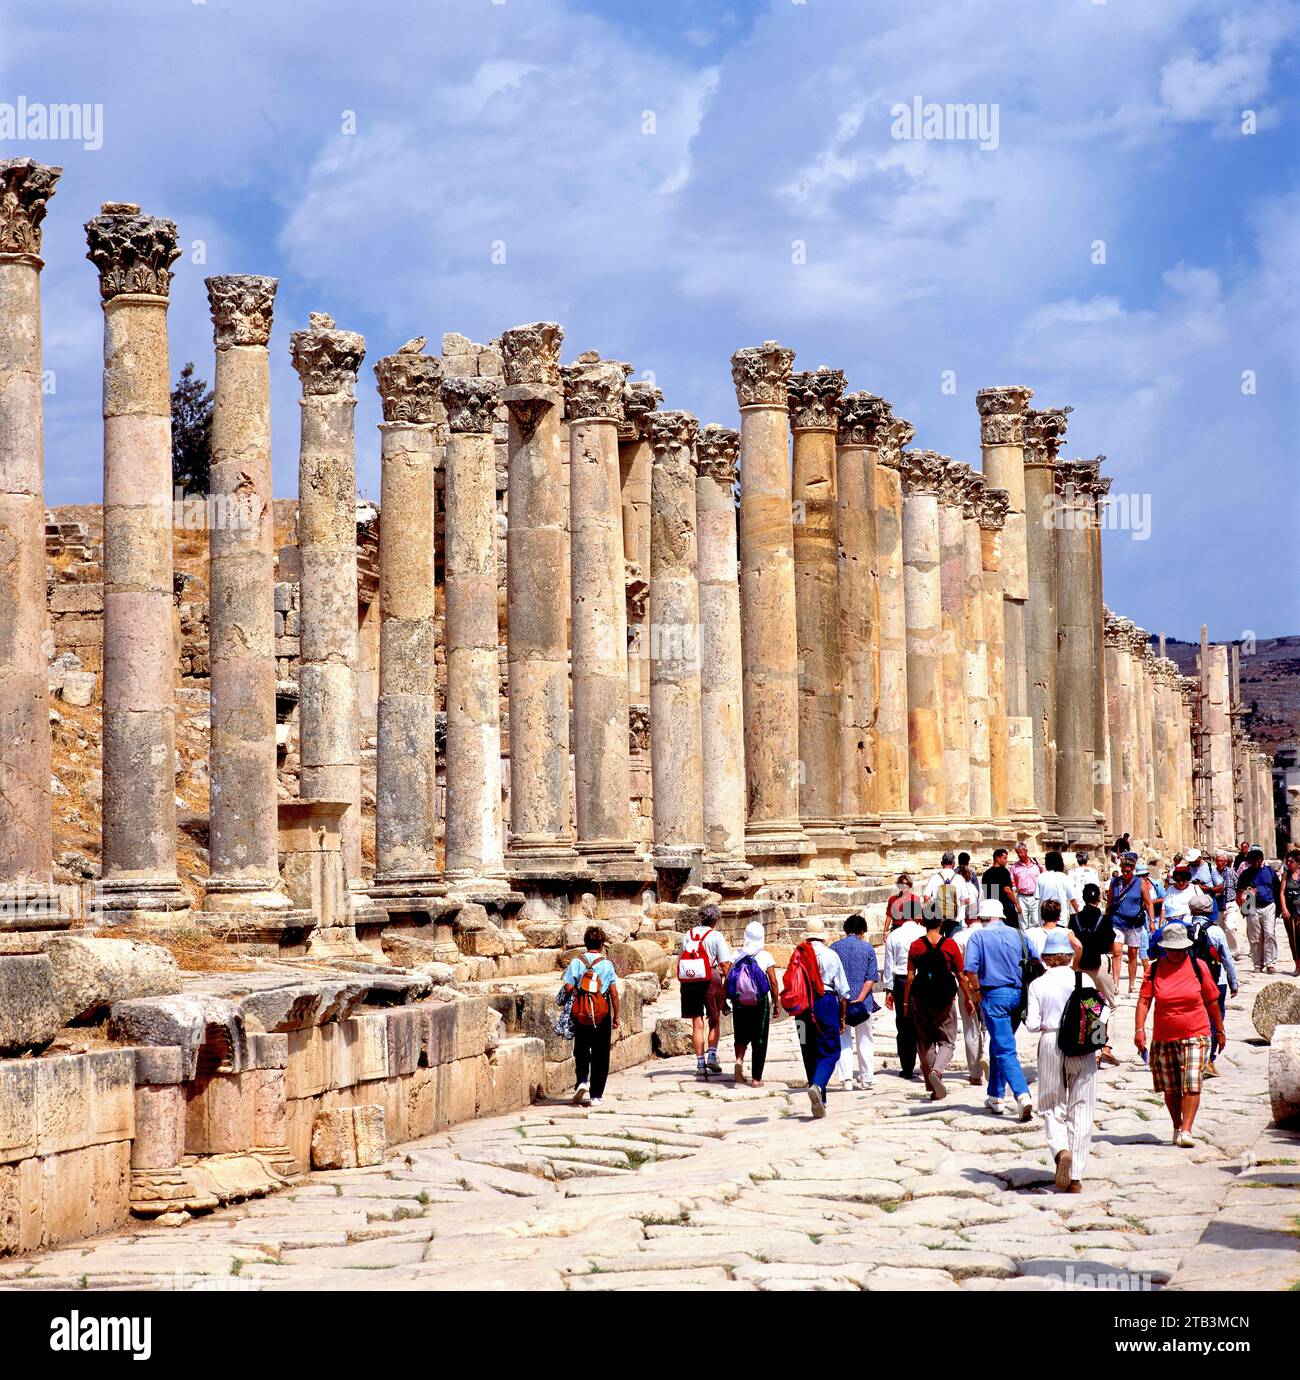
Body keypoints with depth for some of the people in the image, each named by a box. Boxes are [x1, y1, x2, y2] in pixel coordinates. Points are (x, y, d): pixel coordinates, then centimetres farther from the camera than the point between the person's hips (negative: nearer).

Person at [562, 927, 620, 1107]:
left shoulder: (576, 962, -3)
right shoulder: (606, 964, -5)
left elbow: (568, 988, -9)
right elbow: (614, 993, -4)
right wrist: (616, 1016, 5)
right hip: (602, 1015, -1)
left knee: (581, 1051, 16)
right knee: (600, 1055, 8)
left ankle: (582, 1081, -7)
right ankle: (596, 1095, 9)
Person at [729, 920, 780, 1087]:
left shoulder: (737, 955, -2)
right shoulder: (766, 957, -5)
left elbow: (727, 980, -4)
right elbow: (773, 983, -6)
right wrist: (776, 1004, 3)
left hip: (739, 1002, 1)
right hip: (761, 1003, -1)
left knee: (741, 1035, 17)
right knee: (759, 1040, 7)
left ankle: (739, 1059, -12)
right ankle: (756, 1078, 8)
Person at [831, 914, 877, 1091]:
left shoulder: (834, 947, 2)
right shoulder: (868, 948, 0)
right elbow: (871, 978, -8)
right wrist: (860, 998, -13)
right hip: (863, 1003, 0)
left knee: (843, 1040, 4)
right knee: (864, 1041, 12)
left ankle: (846, 1078, -9)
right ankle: (866, 1078, 16)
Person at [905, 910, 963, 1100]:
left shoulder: (916, 946, -2)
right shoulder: (950, 945, -4)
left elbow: (910, 977, -1)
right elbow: (960, 975, 0)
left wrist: (906, 1002, 8)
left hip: (920, 998, 2)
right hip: (945, 999, -1)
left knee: (925, 1043, 12)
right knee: (947, 1041, 6)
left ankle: (934, 1088, 15)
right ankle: (936, 1071, -24)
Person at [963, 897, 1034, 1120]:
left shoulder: (978, 936, -2)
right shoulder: (1017, 934, 8)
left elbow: (970, 970, -13)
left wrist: (978, 990, 2)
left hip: (994, 995, -4)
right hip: (1018, 994, 5)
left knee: (1004, 1049, -7)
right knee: (998, 1045, 20)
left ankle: (1022, 1095, -24)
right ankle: (995, 1096, 25)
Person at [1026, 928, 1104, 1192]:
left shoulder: (1038, 984, -2)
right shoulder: (1084, 980, -2)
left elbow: (1032, 1024, -6)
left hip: (1051, 1044, 0)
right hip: (1082, 1046, 0)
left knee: (1052, 1106, 13)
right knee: (1081, 1111, 6)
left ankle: (1061, 1150, -17)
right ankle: (1076, 1178, 4)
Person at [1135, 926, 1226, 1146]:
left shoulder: (1198, 967, 1)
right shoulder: (1155, 969, 2)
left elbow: (1211, 1001, 9)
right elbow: (1144, 1000, -3)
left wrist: (1219, 1030, 14)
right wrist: (1139, 1029, -15)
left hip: (1195, 1036, -2)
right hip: (1163, 1038, 2)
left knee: (1192, 1086, -12)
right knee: (1170, 1089, 10)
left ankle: (1186, 1131, -14)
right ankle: (1176, 1127, 26)